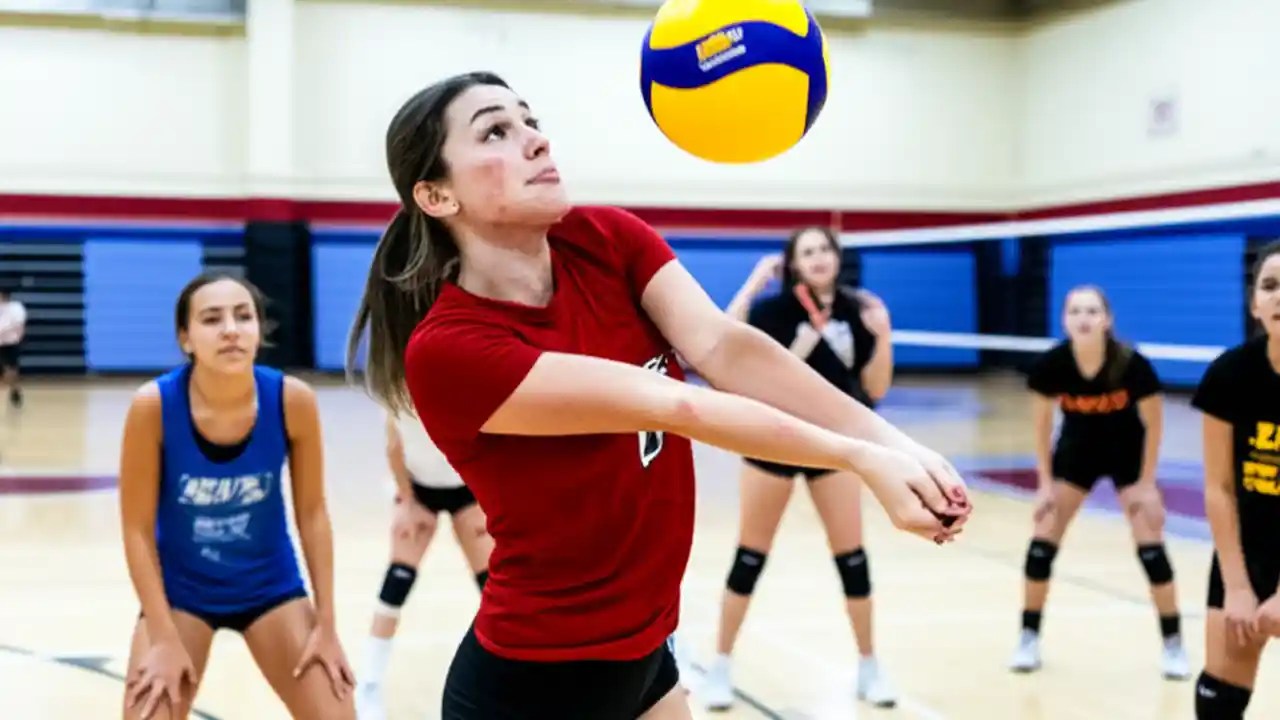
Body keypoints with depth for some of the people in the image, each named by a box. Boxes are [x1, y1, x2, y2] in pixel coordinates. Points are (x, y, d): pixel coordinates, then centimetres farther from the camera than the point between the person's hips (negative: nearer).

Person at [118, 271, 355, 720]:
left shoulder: (293, 401, -20)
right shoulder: (153, 405, -24)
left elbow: (312, 513, -8)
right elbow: (138, 528, -15)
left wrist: (325, 624, -6)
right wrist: (165, 639, -15)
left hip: (271, 587, 1)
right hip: (179, 590, -1)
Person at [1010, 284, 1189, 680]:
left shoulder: (1133, 365, -31)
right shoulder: (1049, 366, -26)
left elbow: (1153, 424, -15)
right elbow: (1042, 425, -9)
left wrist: (1146, 483, -11)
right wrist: (1046, 483, -8)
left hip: (1127, 451, -2)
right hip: (1077, 449, 2)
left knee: (1150, 547, -7)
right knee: (1042, 543, -4)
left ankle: (1173, 642, 9)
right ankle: (1029, 636, 11)